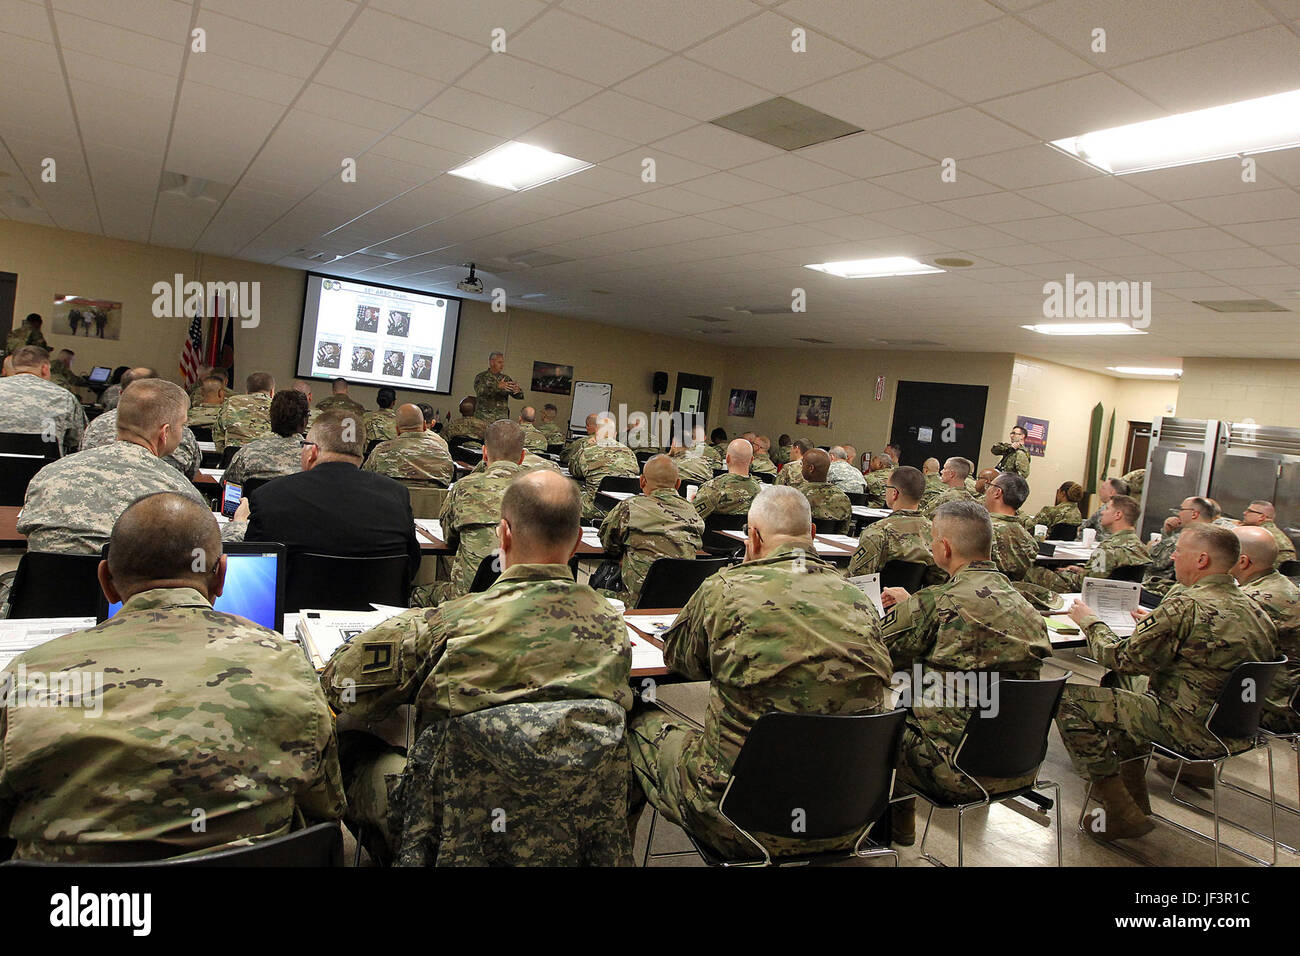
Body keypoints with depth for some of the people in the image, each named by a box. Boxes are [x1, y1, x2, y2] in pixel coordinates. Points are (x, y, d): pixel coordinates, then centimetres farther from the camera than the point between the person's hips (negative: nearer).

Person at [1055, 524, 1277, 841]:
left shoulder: (1186, 605, -23)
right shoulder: (1250, 607, 4)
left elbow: (1123, 659, -18)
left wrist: (1090, 621, -1)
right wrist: (1151, 623, 23)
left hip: (1192, 731, -9)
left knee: (1069, 701, -6)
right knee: (1125, 695, 30)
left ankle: (1122, 813, 1)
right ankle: (1135, 800, 34)